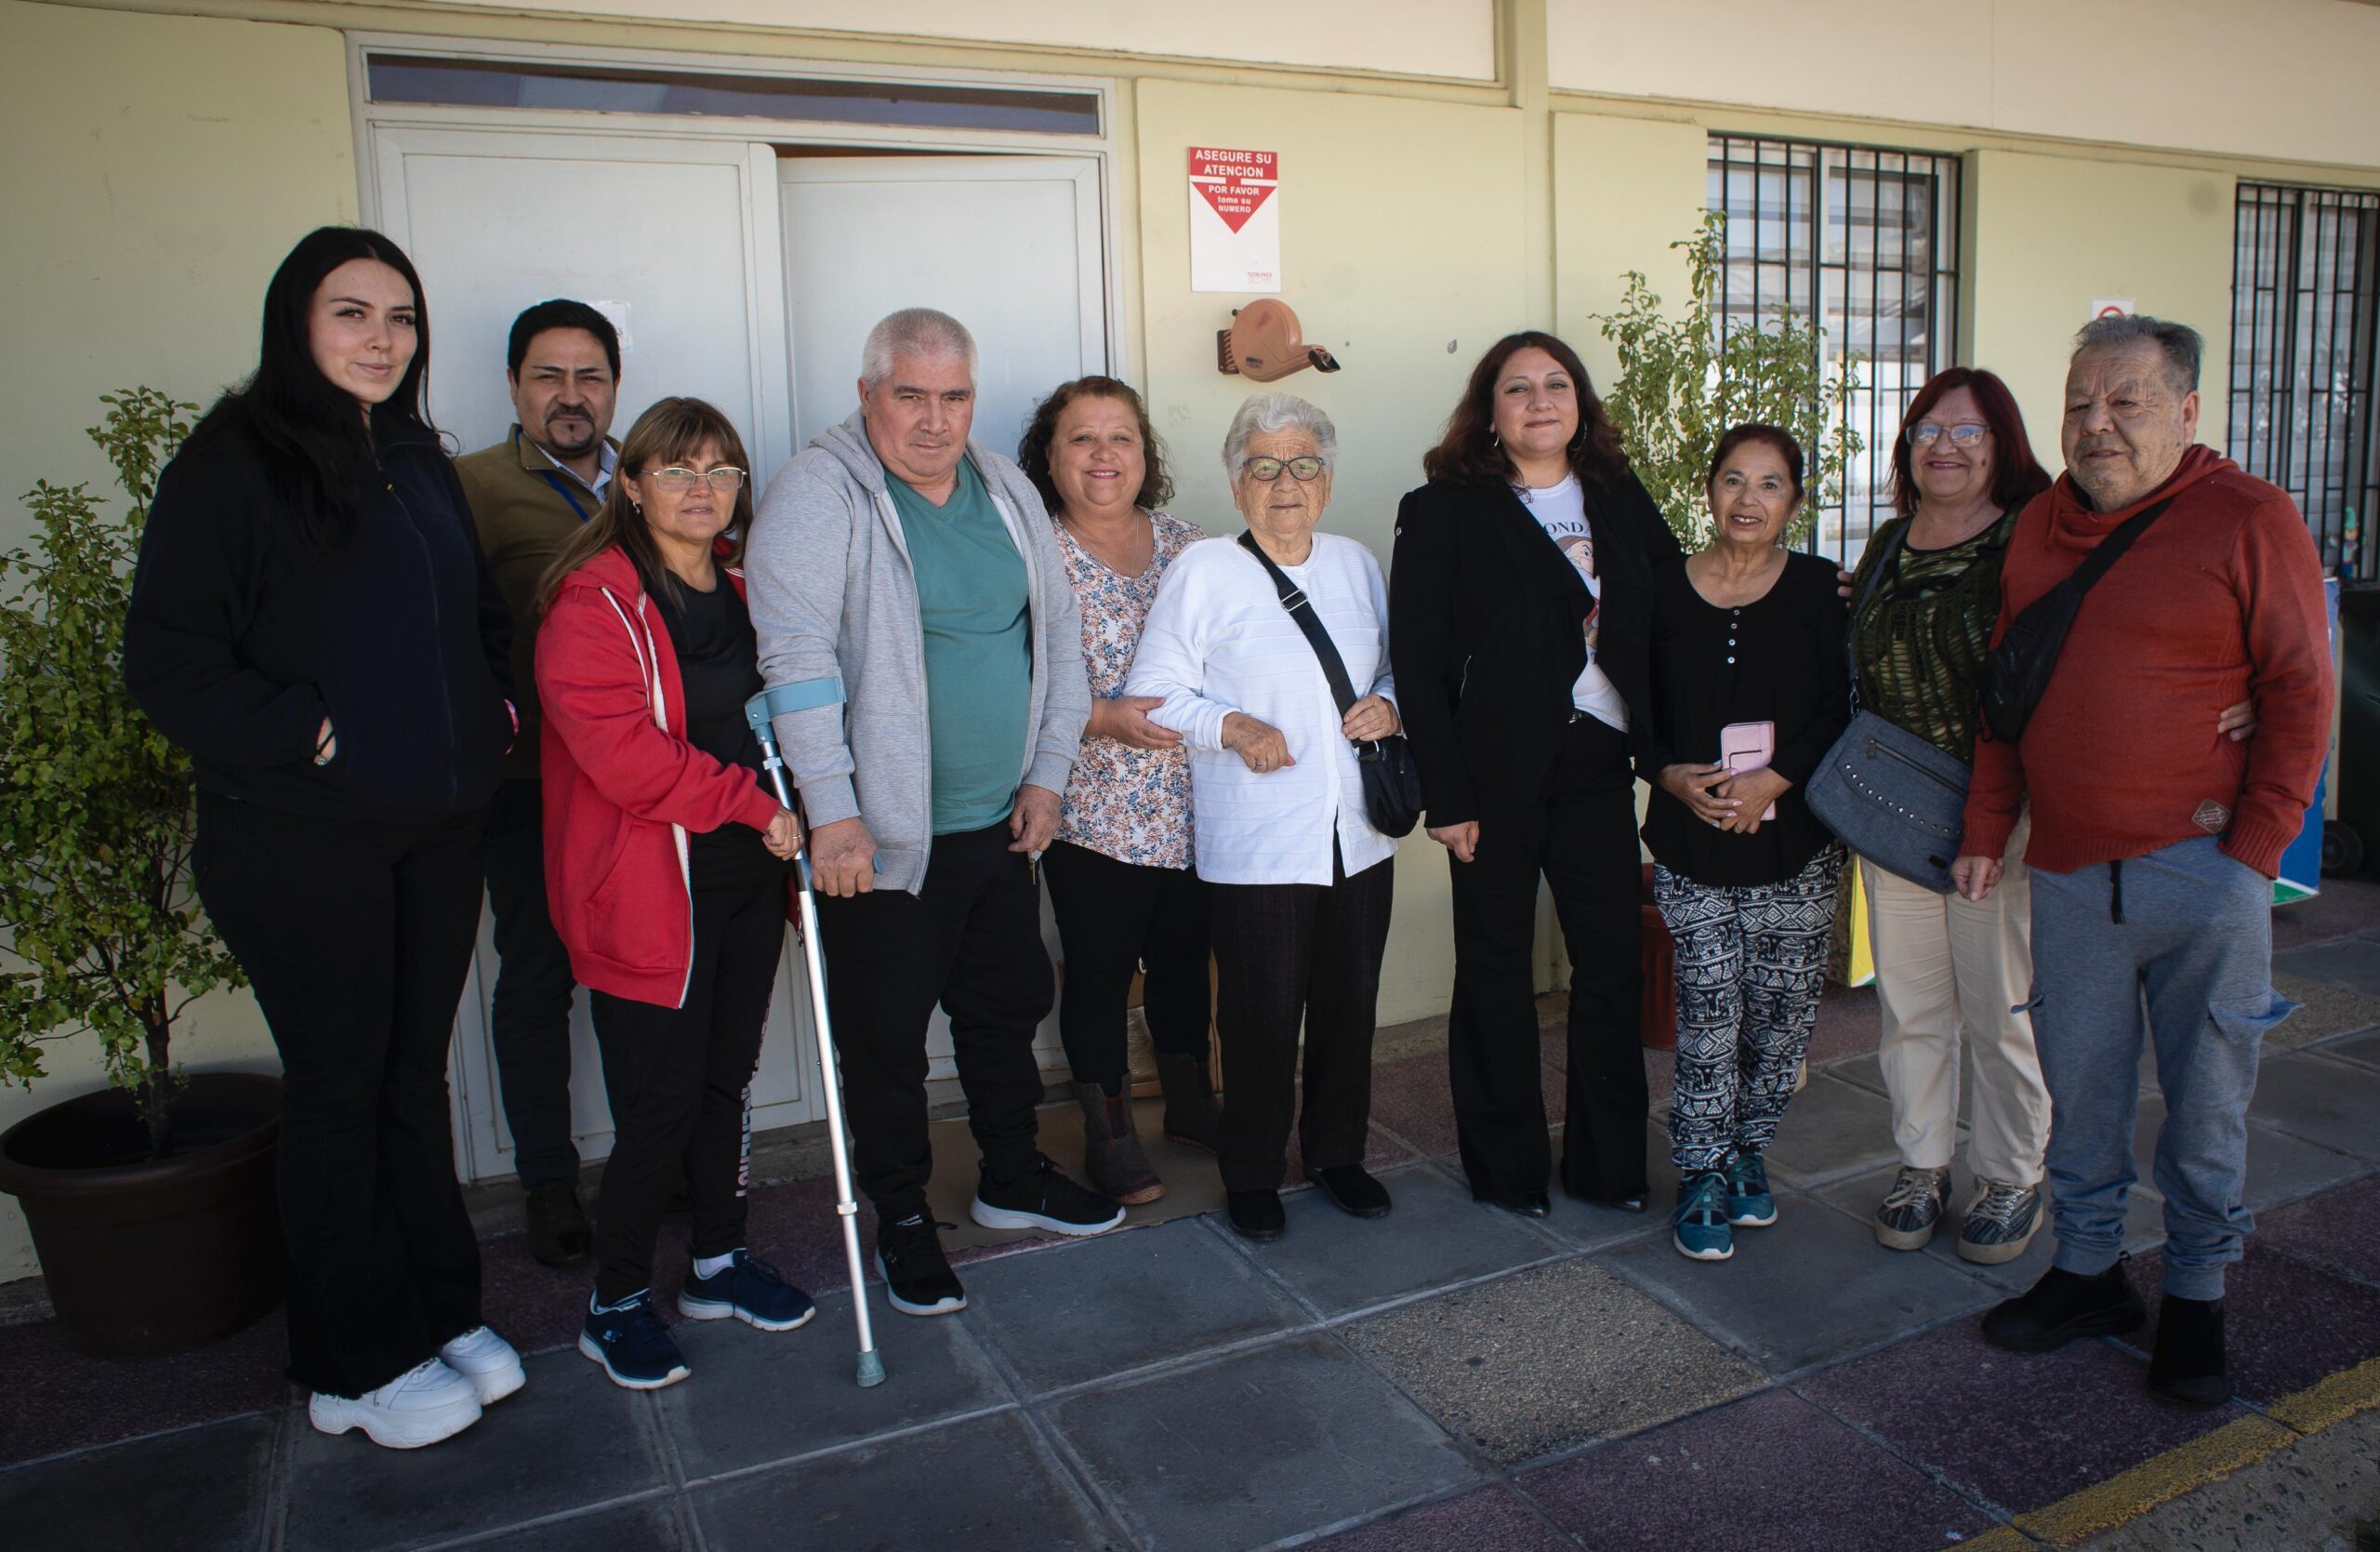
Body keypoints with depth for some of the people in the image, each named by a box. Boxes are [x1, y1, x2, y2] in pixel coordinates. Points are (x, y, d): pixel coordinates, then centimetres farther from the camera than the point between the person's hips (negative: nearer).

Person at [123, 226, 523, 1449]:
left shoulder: (418, 460, 11)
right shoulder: (235, 461, -9)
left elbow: (476, 612, 22)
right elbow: (169, 659, -13)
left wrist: (494, 706, 6)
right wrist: (303, 737, -18)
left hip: (436, 827, 6)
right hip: (302, 840, -6)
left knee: (415, 1073, 15)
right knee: (339, 1089, 6)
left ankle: (442, 1312, 30)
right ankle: (358, 1365, 21)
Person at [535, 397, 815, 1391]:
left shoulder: (746, 588, 12)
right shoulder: (593, 601, -11)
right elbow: (620, 752, -20)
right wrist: (753, 805, -18)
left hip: (749, 873, 7)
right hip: (651, 889, -6)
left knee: (726, 1080, 16)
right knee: (660, 1105, -1)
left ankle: (719, 1263, 32)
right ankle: (615, 1306, 18)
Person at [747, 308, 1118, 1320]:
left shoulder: (1008, 492, 9)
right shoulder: (819, 492, -11)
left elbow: (1059, 635, 14)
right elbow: (797, 655, -18)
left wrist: (1047, 773, 8)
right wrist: (832, 811, -22)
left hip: (1002, 822, 7)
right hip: (880, 836, -6)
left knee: (1008, 1008, 20)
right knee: (886, 1043, 6)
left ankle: (1012, 1178, 41)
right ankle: (903, 1220, 26)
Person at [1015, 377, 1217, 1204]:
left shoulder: (1187, 546, 9)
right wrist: (1105, 717, -20)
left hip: (1192, 807, 5)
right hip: (1094, 814, -4)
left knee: (1184, 958, 17)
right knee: (1099, 972, 7)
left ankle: (1190, 1102, 37)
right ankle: (1108, 1133, 24)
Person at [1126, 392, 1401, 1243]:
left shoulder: (1356, 564, 12)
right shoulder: (1203, 570, -4)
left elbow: (1396, 664, 22)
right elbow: (1154, 691, -6)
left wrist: (1388, 704, 0)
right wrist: (1232, 726, -20)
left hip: (1358, 836, 5)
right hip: (1258, 845, -5)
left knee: (1350, 1007, 13)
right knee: (1263, 1018, 1)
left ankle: (1337, 1152, 33)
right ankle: (1252, 1174, 21)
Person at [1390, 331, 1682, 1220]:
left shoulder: (1623, 504, 10)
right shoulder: (1444, 512, -4)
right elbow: (1415, 660, -8)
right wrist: (1446, 796, -11)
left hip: (1599, 764, 4)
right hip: (1499, 771, -4)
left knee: (1614, 963, 7)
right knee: (1497, 972, 5)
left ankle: (1608, 1163, 23)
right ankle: (1506, 1169, 21)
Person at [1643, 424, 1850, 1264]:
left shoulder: (1818, 588, 3)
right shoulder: (1664, 588, 5)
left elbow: (1839, 708, -2)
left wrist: (1775, 779, -14)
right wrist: (1671, 773, -10)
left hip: (1795, 838, 1)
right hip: (1690, 839, 0)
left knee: (1783, 1004, 5)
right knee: (1708, 1007, -3)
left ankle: (1746, 1148, 27)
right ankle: (1703, 1175, 11)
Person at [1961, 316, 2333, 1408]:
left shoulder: (2250, 519, -4)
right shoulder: (2038, 528, 9)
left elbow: (2300, 694, -5)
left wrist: (2255, 847, -10)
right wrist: (1985, 831, 10)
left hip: (2203, 872, -4)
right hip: (2070, 872, 4)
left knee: (2207, 1100, 7)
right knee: (2078, 1090, 12)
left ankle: (2196, 1299, 23)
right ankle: (2087, 1271, 28)